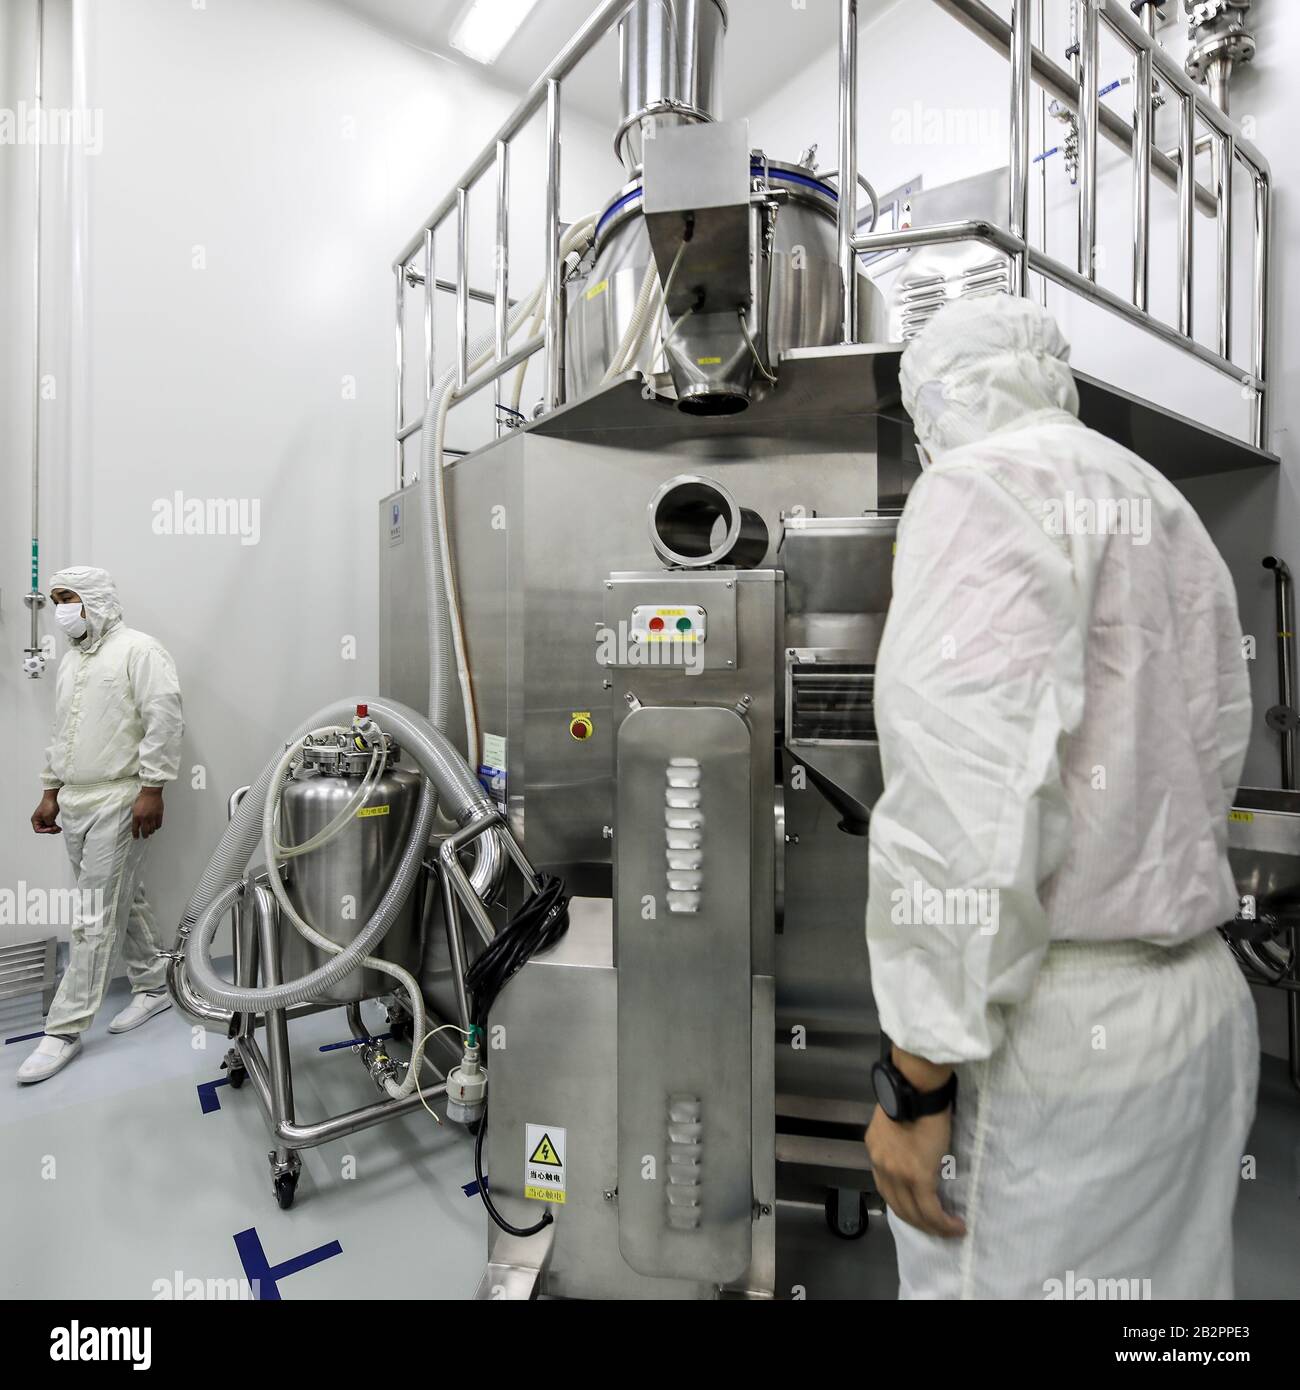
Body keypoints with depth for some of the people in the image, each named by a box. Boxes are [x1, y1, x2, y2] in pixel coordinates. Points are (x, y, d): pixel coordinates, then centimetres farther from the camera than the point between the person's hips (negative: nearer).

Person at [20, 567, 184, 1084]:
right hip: (74, 803, 8)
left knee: (96, 918, -4)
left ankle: (65, 1029, 5)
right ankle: (154, 987, 27)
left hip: (117, 801, -8)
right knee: (124, 900, 15)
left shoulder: (138, 649, -9)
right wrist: (50, 793, 20)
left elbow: (164, 720, -17)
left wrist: (152, 790, -20)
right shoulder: (70, 660, 18)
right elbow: (61, 733, 23)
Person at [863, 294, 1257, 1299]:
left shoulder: (983, 484, -11)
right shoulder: (1174, 514, 17)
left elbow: (966, 792, -22)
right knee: (1159, 1276, 21)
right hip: (1199, 1002, 9)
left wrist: (915, 1080, -16)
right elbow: (1213, 768, 17)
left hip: (1057, 1030, -9)